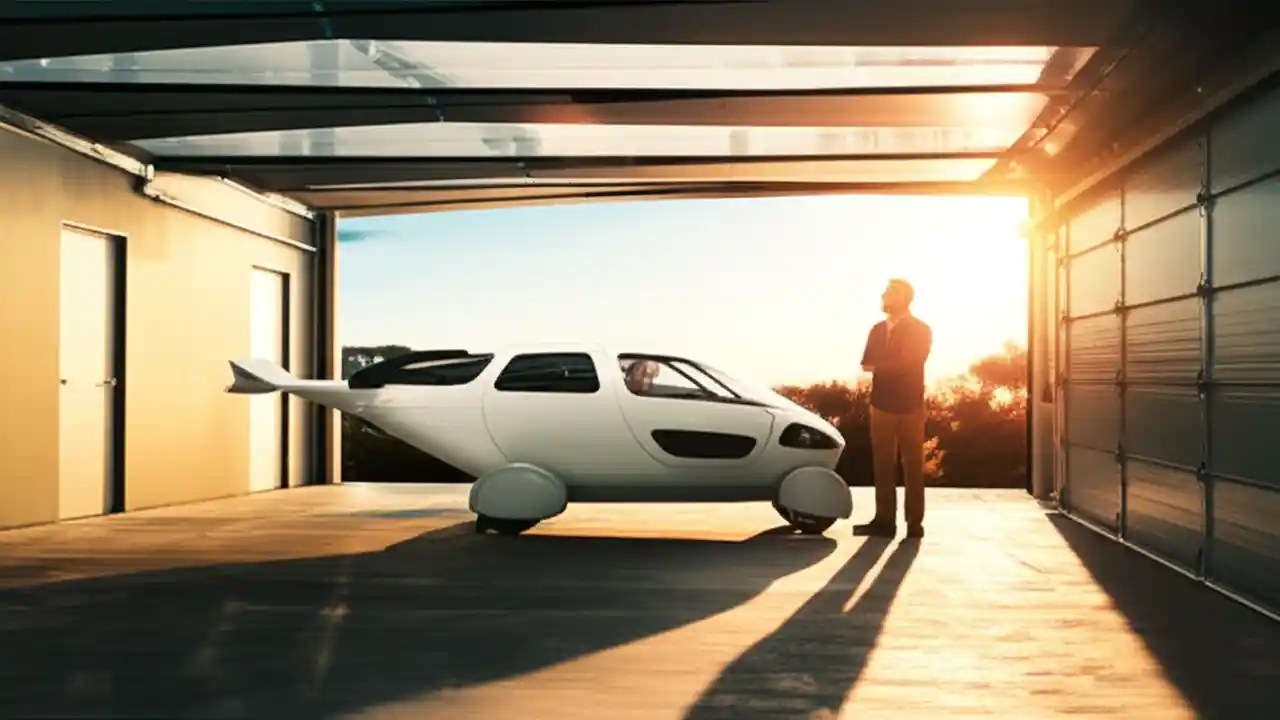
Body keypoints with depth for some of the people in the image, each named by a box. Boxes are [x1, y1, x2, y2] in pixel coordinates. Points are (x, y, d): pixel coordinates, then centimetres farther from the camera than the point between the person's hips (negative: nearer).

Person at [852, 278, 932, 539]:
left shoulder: (920, 330, -1)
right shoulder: (878, 329, 14)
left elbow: (909, 363, -14)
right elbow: (868, 363, 3)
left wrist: (878, 367, -6)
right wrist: (890, 367, -15)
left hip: (909, 405, -4)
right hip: (882, 404, 4)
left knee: (912, 465, 0)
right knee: (883, 464, 3)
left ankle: (914, 522, 3)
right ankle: (884, 520, 6)